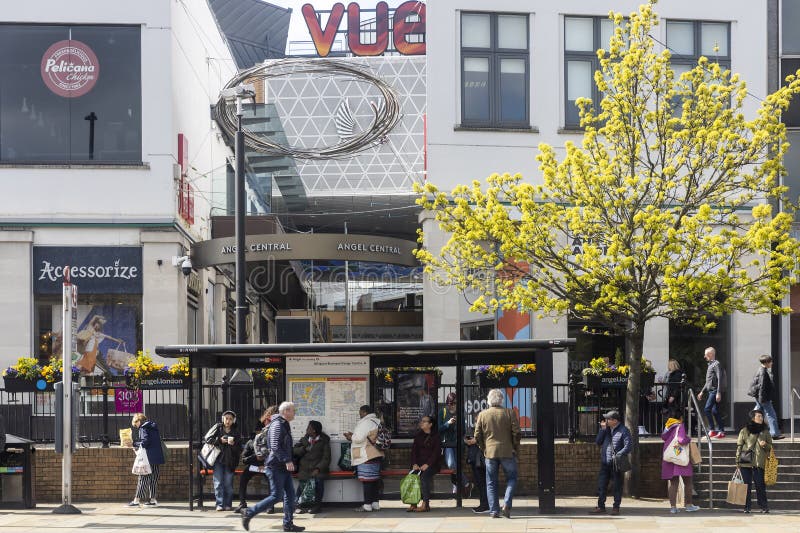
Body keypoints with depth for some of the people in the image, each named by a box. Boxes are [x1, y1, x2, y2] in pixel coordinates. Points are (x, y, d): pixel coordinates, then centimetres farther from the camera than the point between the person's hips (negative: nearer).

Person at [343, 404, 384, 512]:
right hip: (377, 455, 9)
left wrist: (351, 437, 1)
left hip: (366, 457, -9)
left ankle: (367, 505, -5)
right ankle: (375, 503, 13)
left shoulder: (366, 423, -14)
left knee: (367, 480, -6)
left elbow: (359, 438, -19)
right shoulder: (377, 422, 16)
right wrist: (353, 435, 19)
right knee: (375, 480, 11)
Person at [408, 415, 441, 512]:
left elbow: (436, 453, -5)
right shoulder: (418, 436, 17)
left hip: (432, 464, -4)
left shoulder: (435, 436, 3)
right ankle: (413, 504, -26)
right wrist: (414, 464, -6)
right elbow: (414, 450, 11)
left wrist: (427, 464, -17)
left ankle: (425, 504, -30)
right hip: (419, 463, 4)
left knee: (424, 476, -33)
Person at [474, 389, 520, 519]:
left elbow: (477, 436, 1)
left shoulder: (482, 414, 1)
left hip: (490, 452, 1)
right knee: (511, 478, 12)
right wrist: (516, 449, 6)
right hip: (507, 452, -1)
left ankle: (494, 511, 4)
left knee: (491, 483, 7)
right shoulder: (509, 413, -3)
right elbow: (516, 433, -6)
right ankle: (506, 505, -6)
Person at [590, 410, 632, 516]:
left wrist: (617, 455, -22)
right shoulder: (606, 430, 12)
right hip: (605, 463, 6)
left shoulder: (623, 431, -6)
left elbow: (628, 446, -13)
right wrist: (602, 429, -1)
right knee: (601, 485, 3)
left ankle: (616, 507, 10)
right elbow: (598, 442, 8)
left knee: (617, 486, 3)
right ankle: (601, 507, 9)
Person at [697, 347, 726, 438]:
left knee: (707, 409, -14)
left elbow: (719, 379, -18)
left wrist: (718, 393, -23)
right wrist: (702, 392, 26)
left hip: (715, 391, -10)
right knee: (715, 411, 9)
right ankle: (721, 431, 10)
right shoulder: (710, 364, 20)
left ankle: (712, 431, -14)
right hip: (711, 391, 10)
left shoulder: (717, 364, -9)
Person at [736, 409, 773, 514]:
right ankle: (746, 507, 8)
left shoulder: (765, 431, 10)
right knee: (747, 485, 2)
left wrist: (765, 445, -9)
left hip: (759, 463, 1)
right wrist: (738, 461, 2)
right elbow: (739, 446, 6)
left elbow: (770, 447, 14)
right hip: (746, 462, -1)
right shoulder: (744, 431, 4)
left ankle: (764, 507, 4)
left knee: (760, 485, -2)